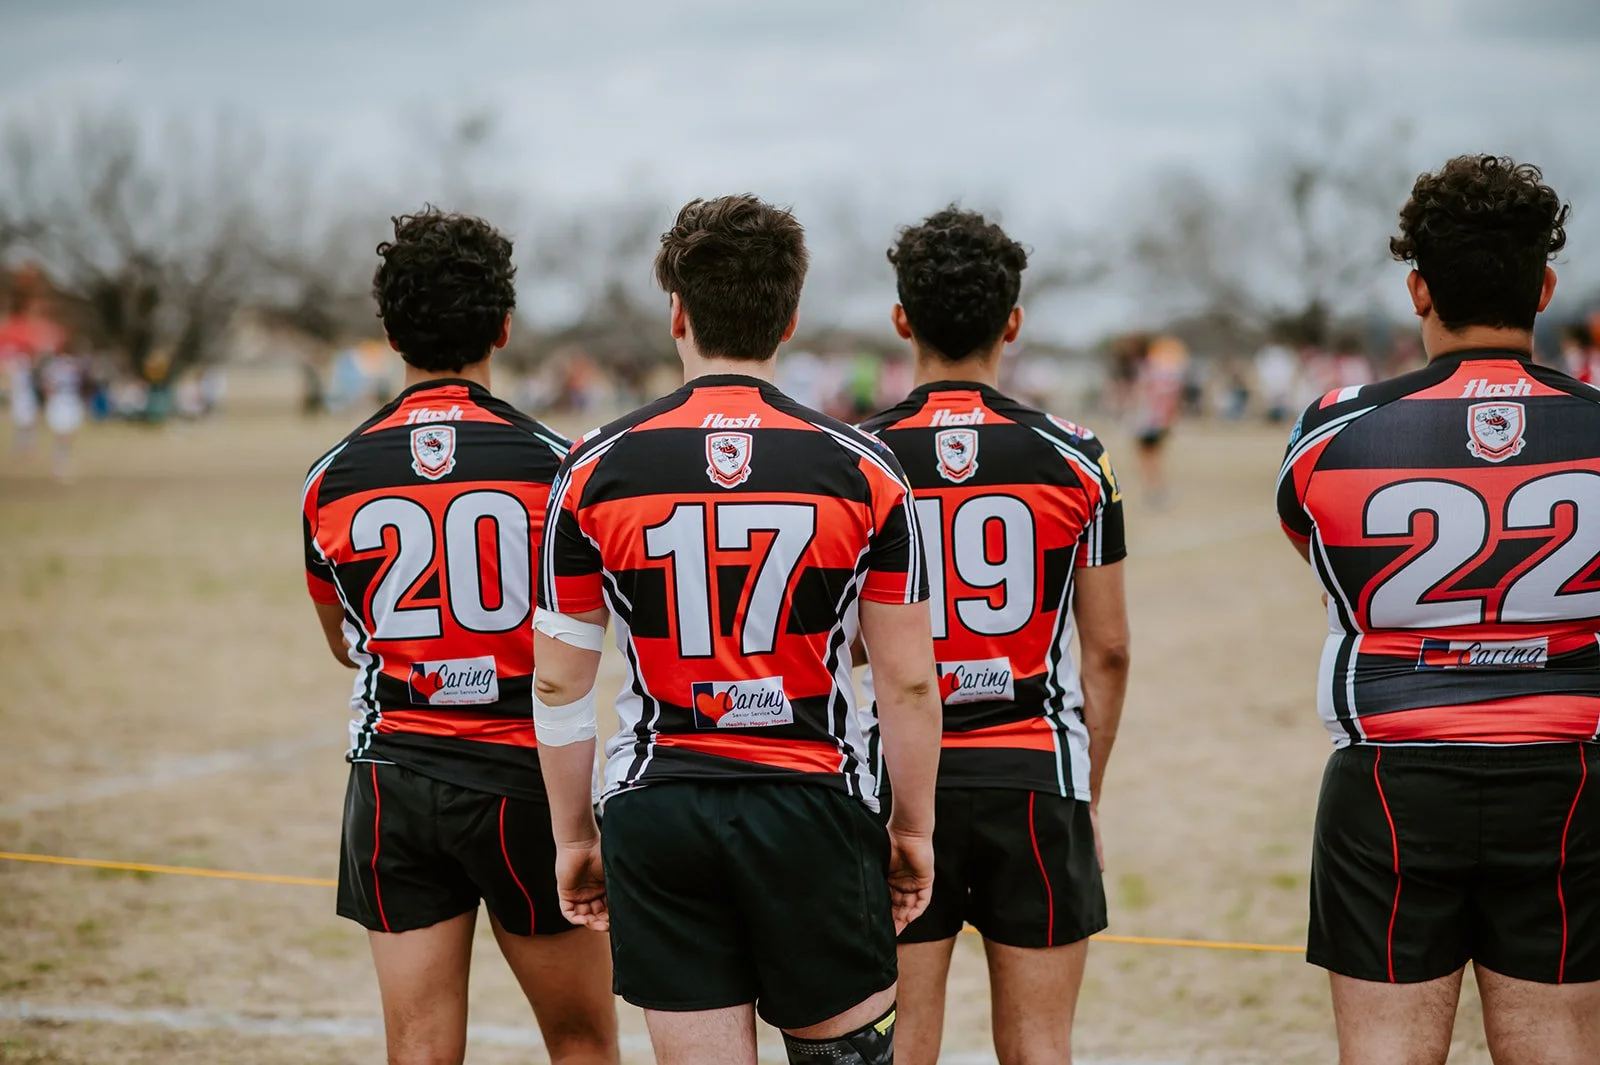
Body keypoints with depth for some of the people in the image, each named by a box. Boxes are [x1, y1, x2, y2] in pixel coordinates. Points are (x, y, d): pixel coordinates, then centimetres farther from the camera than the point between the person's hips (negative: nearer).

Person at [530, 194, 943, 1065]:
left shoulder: (596, 469, -1)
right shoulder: (862, 471, -3)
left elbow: (558, 682, 2)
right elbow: (909, 682, 0)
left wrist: (573, 836, 13)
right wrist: (914, 828, 12)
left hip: (656, 815, 1)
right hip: (813, 809, -1)